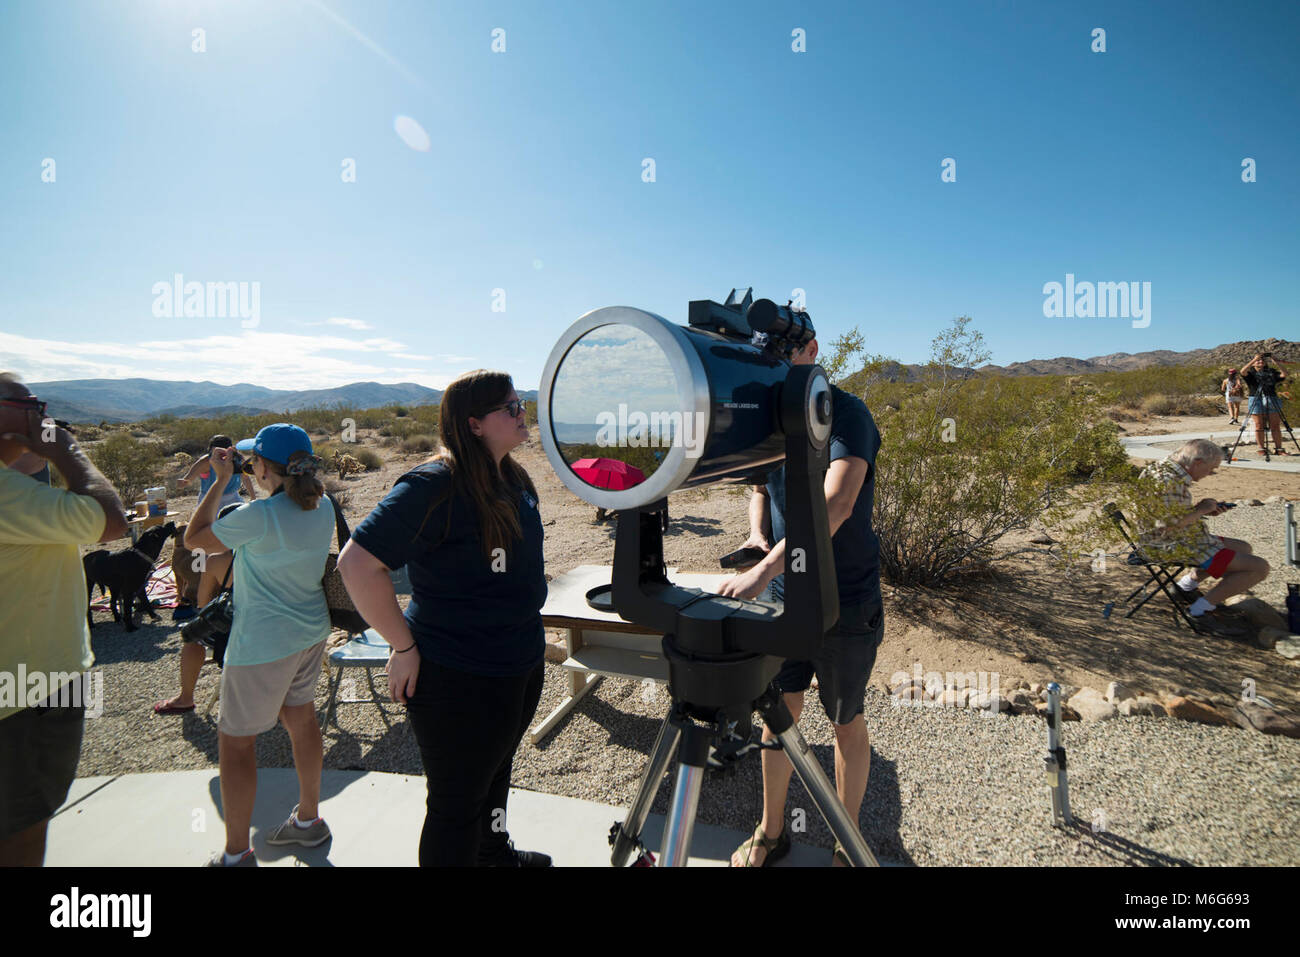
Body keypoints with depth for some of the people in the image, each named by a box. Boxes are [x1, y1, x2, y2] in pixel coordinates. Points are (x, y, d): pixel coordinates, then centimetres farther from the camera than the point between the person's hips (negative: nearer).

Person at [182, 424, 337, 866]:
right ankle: (308, 820, 37)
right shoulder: (322, 507, -2)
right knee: (300, 717, 22)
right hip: (311, 631, 8)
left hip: (263, 643, -8)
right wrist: (254, 481, 16)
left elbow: (194, 537, -9)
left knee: (235, 741, 8)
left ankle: (236, 854, 21)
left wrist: (220, 480, -6)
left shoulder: (258, 515, -25)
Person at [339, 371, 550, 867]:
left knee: (496, 769, 29)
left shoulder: (515, 481, 3)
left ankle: (494, 850, 53)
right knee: (456, 803, 10)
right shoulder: (434, 485, -23)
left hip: (521, 665, 9)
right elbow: (357, 564, -27)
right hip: (456, 679, -9)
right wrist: (405, 646, -22)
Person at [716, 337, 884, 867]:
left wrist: (764, 569, -42)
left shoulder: (846, 413, -18)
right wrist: (756, 533, -6)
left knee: (846, 723, 12)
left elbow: (836, 503, -34)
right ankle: (771, 831, 36)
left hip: (845, 604, -5)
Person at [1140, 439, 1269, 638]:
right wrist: (1200, 510, -15)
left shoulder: (1164, 468, 6)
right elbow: (1169, 526, -30)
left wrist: (1204, 510, 6)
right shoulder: (1170, 482, -27)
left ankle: (1187, 585, 22)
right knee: (1259, 567, -9)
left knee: (1245, 548, 26)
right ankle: (1200, 610, -4)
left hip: (1185, 540, 11)